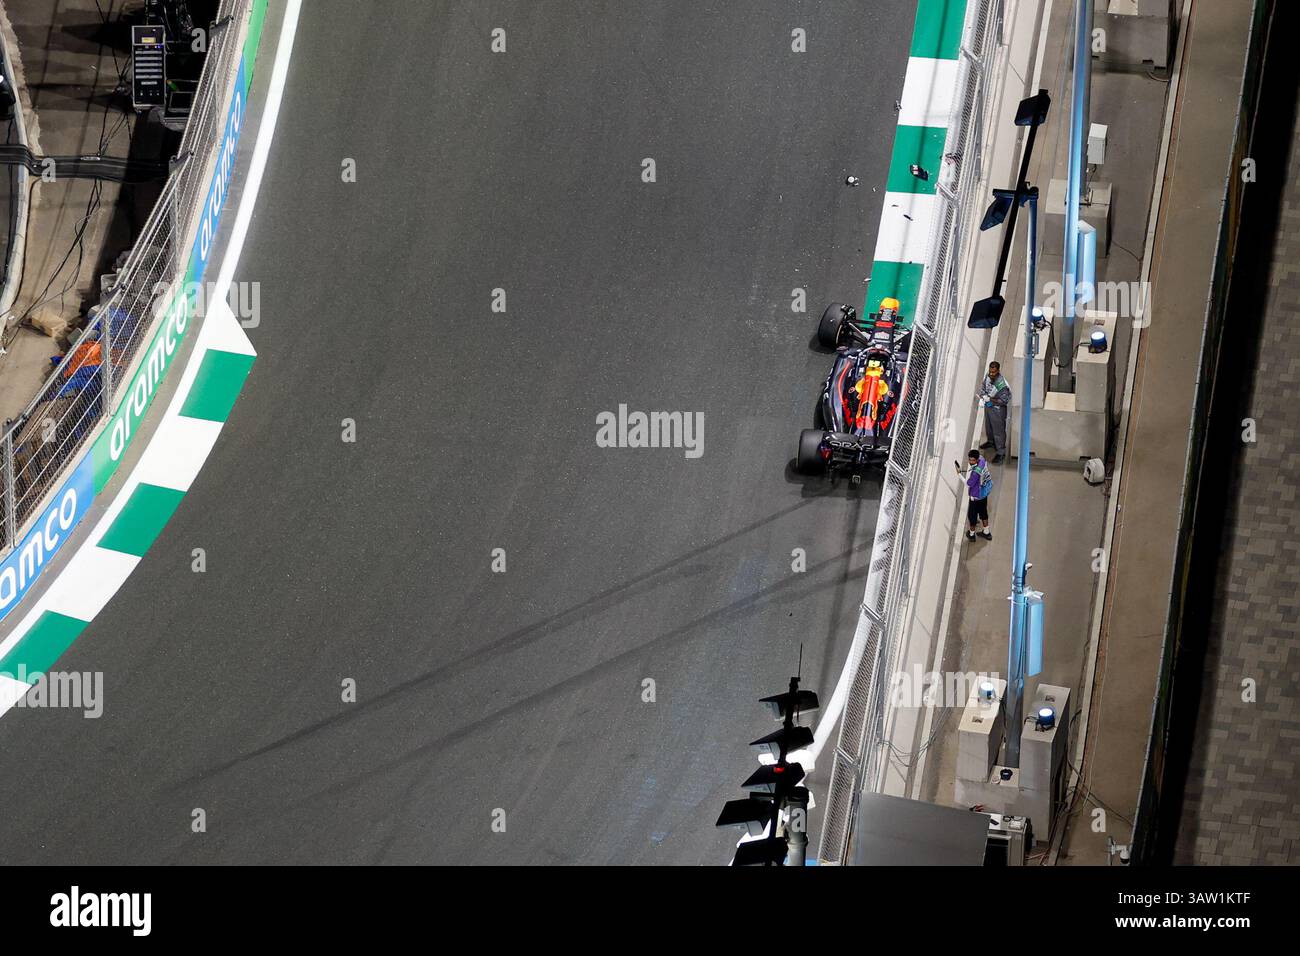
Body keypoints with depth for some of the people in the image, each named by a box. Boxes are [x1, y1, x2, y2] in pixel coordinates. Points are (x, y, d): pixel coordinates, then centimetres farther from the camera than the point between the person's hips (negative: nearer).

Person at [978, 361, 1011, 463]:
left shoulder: (1002, 385, -34)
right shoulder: (988, 376, -12)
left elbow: (1004, 401, -25)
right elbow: (983, 388, 4)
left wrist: (990, 399, -28)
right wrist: (982, 397, -13)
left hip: (998, 410, -8)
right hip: (988, 406, 8)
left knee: (998, 431, 5)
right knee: (988, 425, 29)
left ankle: (1001, 452, 19)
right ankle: (991, 442, 55)